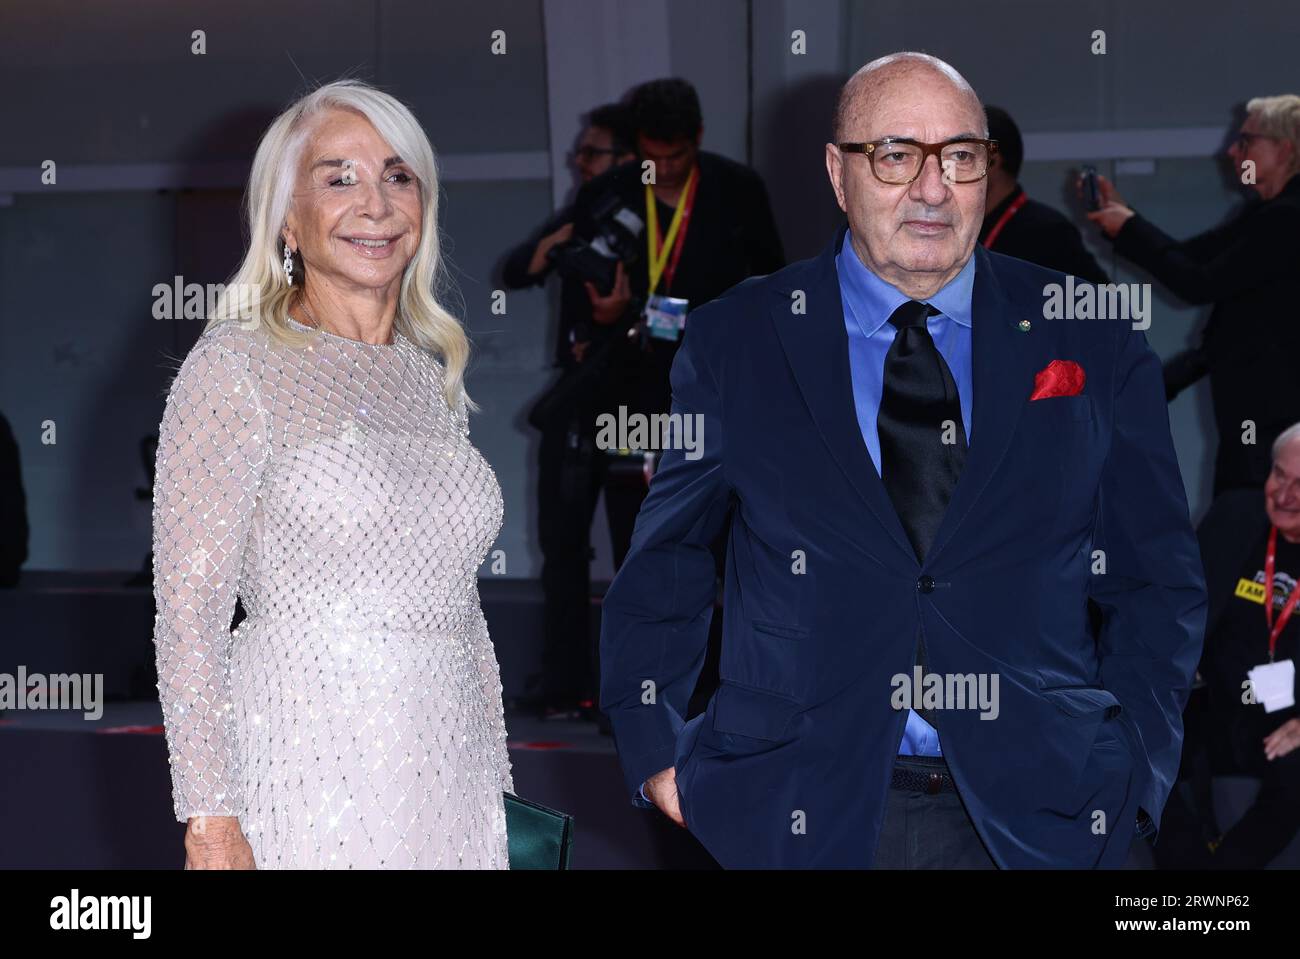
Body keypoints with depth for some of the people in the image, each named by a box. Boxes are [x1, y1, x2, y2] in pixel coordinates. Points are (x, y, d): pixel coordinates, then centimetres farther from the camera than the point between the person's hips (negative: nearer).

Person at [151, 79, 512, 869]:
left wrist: (496, 796, 14)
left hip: (448, 790, 5)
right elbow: (189, 613, -9)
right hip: (309, 775, -5)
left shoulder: (432, 381, 14)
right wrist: (210, 820, -15)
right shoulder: (236, 369, -4)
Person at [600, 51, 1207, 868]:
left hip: (1035, 814, 1)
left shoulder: (1096, 346, 4)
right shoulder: (733, 343, 3)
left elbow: (1159, 581, 7)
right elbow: (662, 569, 9)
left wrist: (1132, 773, -4)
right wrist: (654, 750, -1)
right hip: (797, 815, 0)